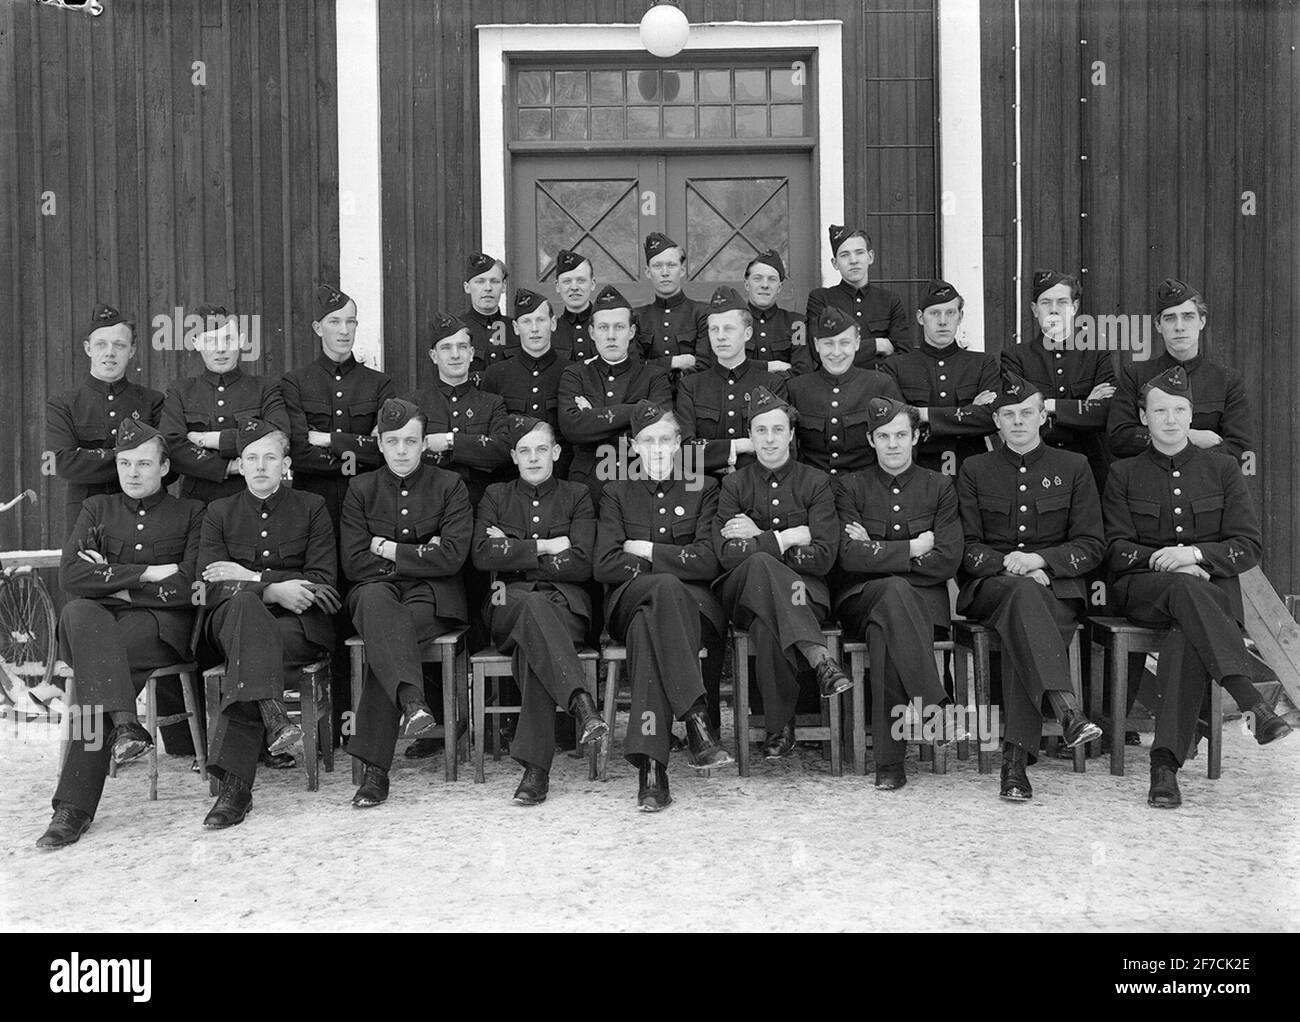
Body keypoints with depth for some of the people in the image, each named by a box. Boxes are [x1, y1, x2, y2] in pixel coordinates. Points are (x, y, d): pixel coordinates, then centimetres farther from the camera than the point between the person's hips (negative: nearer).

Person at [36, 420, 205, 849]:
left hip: (162, 625, -2)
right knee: (78, 614, -34)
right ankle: (124, 724, -43)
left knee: (96, 663, -32)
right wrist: (146, 574, -4)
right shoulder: (97, 508, 20)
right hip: (98, 621, 3)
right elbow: (69, 576, 3)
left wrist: (113, 581, -1)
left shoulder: (190, 513, 13)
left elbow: (187, 587, -2)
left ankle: (75, 807, -30)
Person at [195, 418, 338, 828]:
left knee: (245, 656, -34)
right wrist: (271, 590, -16)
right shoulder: (219, 512, 17)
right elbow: (210, 587, 2)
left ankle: (234, 783, -39)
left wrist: (250, 575, -6)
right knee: (242, 602, -36)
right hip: (231, 620, 1)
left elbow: (322, 583, 2)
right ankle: (272, 715, -52)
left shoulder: (311, 507, 13)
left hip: (300, 625, -1)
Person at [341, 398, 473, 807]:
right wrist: (418, 556, -5)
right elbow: (354, 563, 1)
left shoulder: (449, 486, 6)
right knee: (374, 597, -36)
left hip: (433, 595, -2)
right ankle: (412, 700, -53)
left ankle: (374, 766, -33)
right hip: (378, 593, 2)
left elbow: (452, 556, -7)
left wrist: (389, 550, -4)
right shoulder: (361, 489, 12)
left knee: (382, 639, -32)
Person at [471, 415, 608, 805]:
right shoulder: (495, 496, 17)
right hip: (508, 606, 0)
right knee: (534, 607, -39)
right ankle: (581, 704, -55)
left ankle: (535, 768, -44)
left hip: (565, 605, 0)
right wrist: (544, 546, -6)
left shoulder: (577, 497, 14)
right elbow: (482, 556, -1)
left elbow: (581, 565, -1)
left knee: (529, 646, -36)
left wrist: (513, 552, -3)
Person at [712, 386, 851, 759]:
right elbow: (727, 554, -7)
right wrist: (788, 539, -12)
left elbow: (823, 556, -5)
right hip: (744, 593, 1)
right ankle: (819, 658, -40)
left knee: (766, 625, -36)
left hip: (803, 593, -1)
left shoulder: (816, 482, 7)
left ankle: (780, 725, -27)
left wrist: (759, 539, -7)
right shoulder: (735, 484, 9)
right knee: (760, 564, -37)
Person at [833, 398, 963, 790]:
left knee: (883, 630, -35)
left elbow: (947, 561, -2)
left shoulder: (939, 486, 11)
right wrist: (912, 548, -7)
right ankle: (936, 706, -40)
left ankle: (889, 761, -36)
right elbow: (850, 557, -5)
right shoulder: (850, 486, 10)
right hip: (861, 600, 0)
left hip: (924, 602, 0)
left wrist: (877, 551, -6)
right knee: (896, 590, -37)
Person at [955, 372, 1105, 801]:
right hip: (989, 586, 0)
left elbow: (1090, 546, 8)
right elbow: (966, 548, 8)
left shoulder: (1073, 467, 14)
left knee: (1022, 630, -35)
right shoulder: (974, 470, 14)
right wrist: (1008, 565, -13)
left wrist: (1037, 559, -10)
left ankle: (1016, 756, -38)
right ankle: (1067, 708, -51)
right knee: (1023, 594, -37)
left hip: (1056, 587, 0)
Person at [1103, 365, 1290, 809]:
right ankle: (1253, 703, -48)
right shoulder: (1123, 474, 13)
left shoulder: (1221, 468, 13)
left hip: (1213, 589, 0)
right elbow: (1117, 550, 5)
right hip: (1142, 589, 0)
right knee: (1184, 588, -37)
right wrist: (1165, 561, -13)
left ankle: (1165, 762, -42)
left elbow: (1249, 547, 6)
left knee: (1185, 635, -35)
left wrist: (1195, 553, -13)